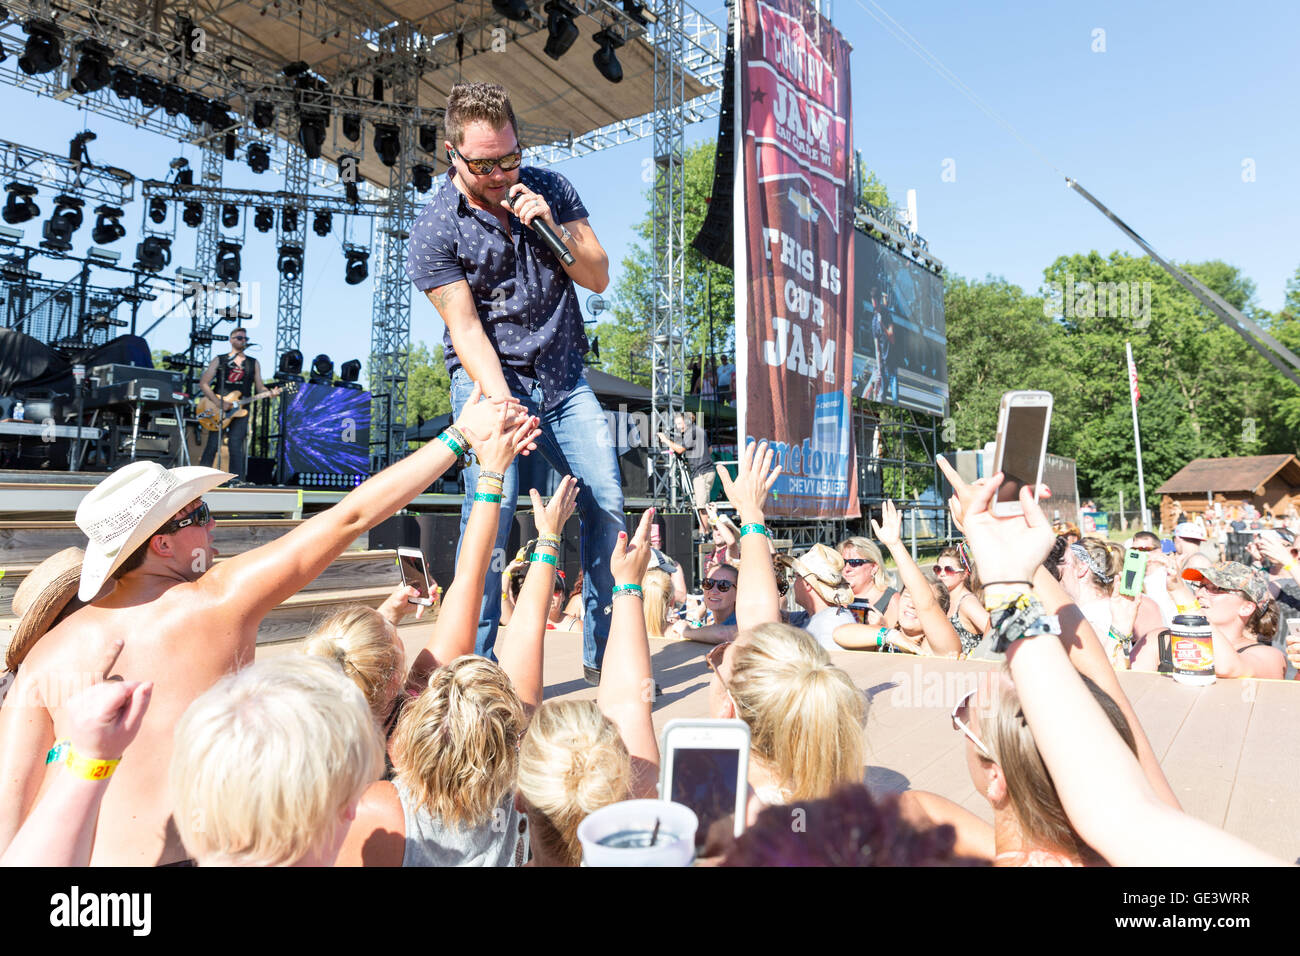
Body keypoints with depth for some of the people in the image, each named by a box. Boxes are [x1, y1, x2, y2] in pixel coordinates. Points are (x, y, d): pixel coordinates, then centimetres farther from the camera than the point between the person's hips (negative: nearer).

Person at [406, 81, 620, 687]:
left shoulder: (550, 189, 4)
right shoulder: (435, 230, -8)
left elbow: (598, 278, 2)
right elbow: (466, 329, -14)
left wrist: (552, 226, -15)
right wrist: (503, 407, -28)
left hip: (562, 375, 4)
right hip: (488, 377, -3)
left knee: (607, 503, -7)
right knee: (492, 507, -20)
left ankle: (606, 654, 7)